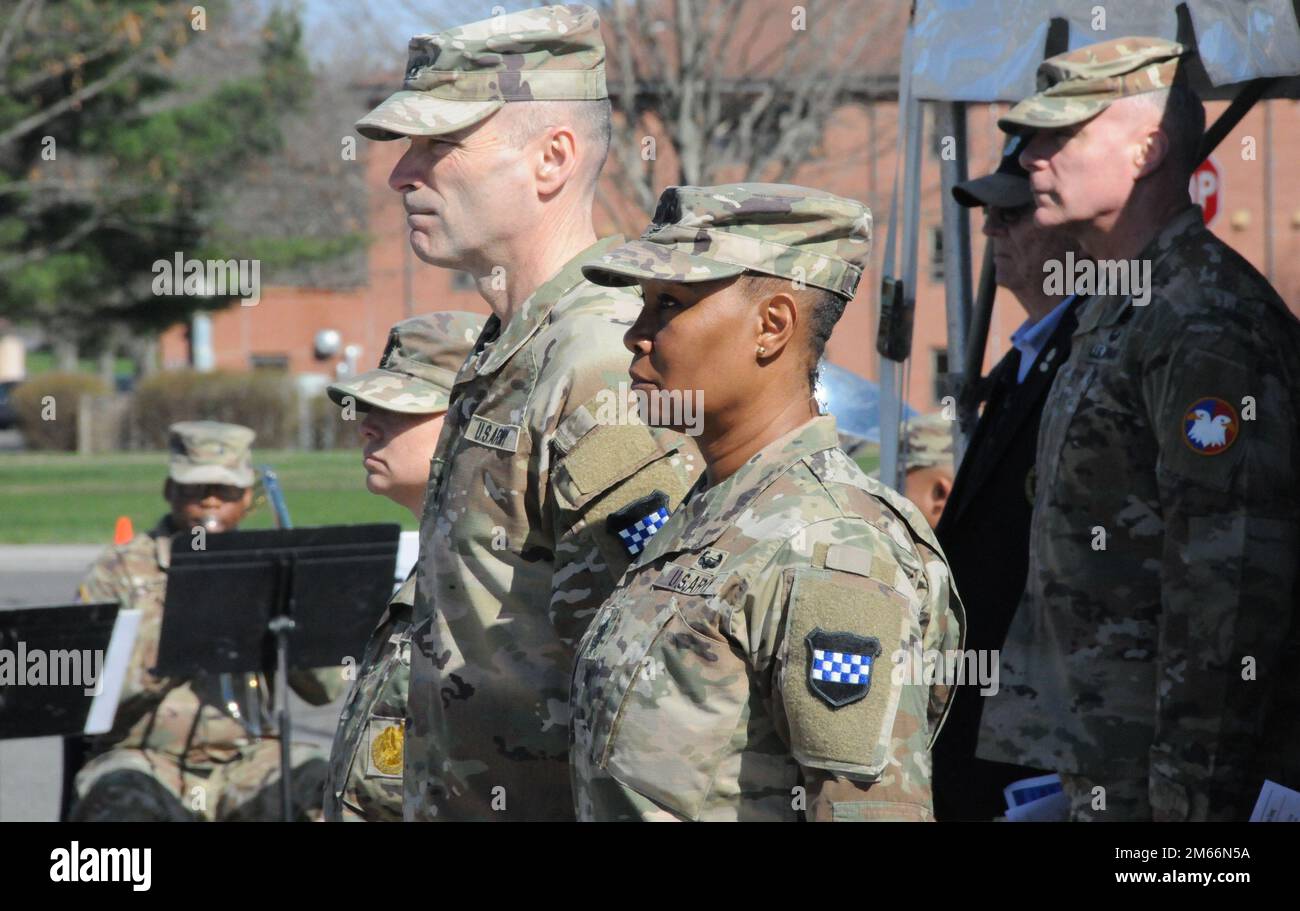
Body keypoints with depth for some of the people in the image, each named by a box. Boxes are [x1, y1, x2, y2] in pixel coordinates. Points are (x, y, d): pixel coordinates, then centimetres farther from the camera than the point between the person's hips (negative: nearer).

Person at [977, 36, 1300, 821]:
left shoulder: (1206, 327, -16)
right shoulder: (1122, 313, 17)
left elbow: (1231, 576, -22)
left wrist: (1191, 785, -23)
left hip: (1164, 756, -10)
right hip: (1102, 756, 10)